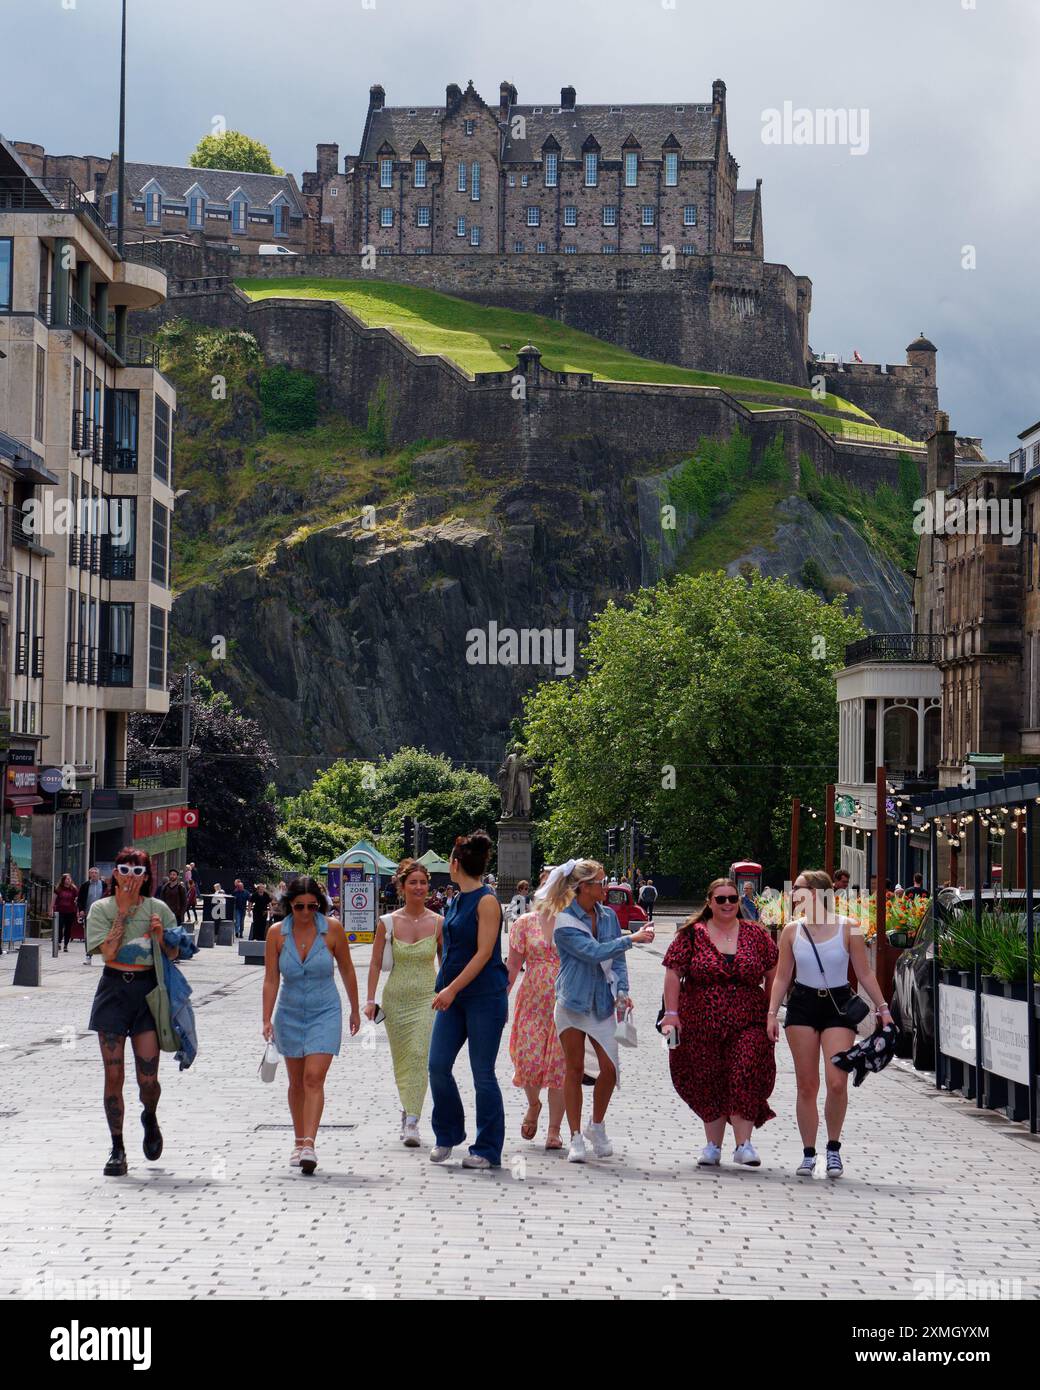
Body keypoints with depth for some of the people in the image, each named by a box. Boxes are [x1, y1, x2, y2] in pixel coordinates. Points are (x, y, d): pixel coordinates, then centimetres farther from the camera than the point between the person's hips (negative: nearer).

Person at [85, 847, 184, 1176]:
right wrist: (123, 911, -10)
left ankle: (150, 1118, 30)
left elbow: (174, 955, 10)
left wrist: (160, 937, -10)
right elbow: (109, 952, -11)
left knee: (148, 1079, -5)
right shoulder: (102, 909, 1)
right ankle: (117, 1150, 9)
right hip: (114, 990, 0)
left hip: (148, 990, 0)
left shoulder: (158, 909, 5)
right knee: (113, 1075, -1)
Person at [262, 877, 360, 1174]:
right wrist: (267, 1020, -14)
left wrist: (355, 1010, 10)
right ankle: (299, 1142, 24)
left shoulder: (332, 929, -9)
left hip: (324, 1014, -2)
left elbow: (347, 971, 3)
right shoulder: (277, 934, -7)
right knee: (297, 1082, 11)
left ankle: (308, 1145, -22)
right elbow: (271, 979, -6)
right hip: (290, 1014, 2)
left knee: (314, 1078, -15)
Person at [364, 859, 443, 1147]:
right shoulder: (388, 923, 0)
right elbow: (375, 963, 5)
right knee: (401, 1059, 9)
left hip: (428, 998, -2)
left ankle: (411, 1122, -20)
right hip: (396, 999, 2)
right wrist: (370, 1000, -1)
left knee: (420, 1055, -16)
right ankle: (408, 1109, 31)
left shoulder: (438, 923, 0)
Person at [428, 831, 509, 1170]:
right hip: (454, 997, 8)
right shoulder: (457, 902, 14)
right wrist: (444, 989, 19)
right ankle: (447, 1135, 18)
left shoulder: (486, 901, -11)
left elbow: (484, 953, -17)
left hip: (484, 996, -8)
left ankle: (488, 1150, 6)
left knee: (482, 1074, -2)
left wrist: (453, 988, -21)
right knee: (438, 1066, 2)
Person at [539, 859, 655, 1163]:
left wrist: (622, 991, -2)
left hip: (603, 1002, 4)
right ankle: (576, 1138, 8)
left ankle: (597, 1126, 18)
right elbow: (592, 953, -20)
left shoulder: (608, 916, 8)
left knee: (610, 1067, -4)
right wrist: (632, 939, -20)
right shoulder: (564, 922, -10)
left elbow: (617, 959, 12)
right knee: (575, 1069, 1)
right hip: (572, 1001, -4)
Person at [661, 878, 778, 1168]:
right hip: (701, 1024, 0)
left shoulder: (756, 934, 7)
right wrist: (671, 1014, -7)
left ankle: (743, 1144, -9)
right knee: (708, 1084, 4)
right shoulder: (692, 934, 3)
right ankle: (712, 1146, 15)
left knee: (745, 1078, -13)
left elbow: (773, 975, 11)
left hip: (748, 1024, 0)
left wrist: (771, 1013, 6)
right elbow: (673, 974, 1)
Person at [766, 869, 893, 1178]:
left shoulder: (848, 928, -4)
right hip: (802, 1005, 2)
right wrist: (772, 1013, 0)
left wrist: (883, 1008, 0)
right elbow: (782, 976, 8)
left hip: (839, 1005, -2)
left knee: (837, 1083, -12)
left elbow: (864, 973, 2)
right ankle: (808, 1154, 12)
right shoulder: (791, 930, 3)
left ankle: (833, 1148, 8)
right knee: (806, 1085, 2)